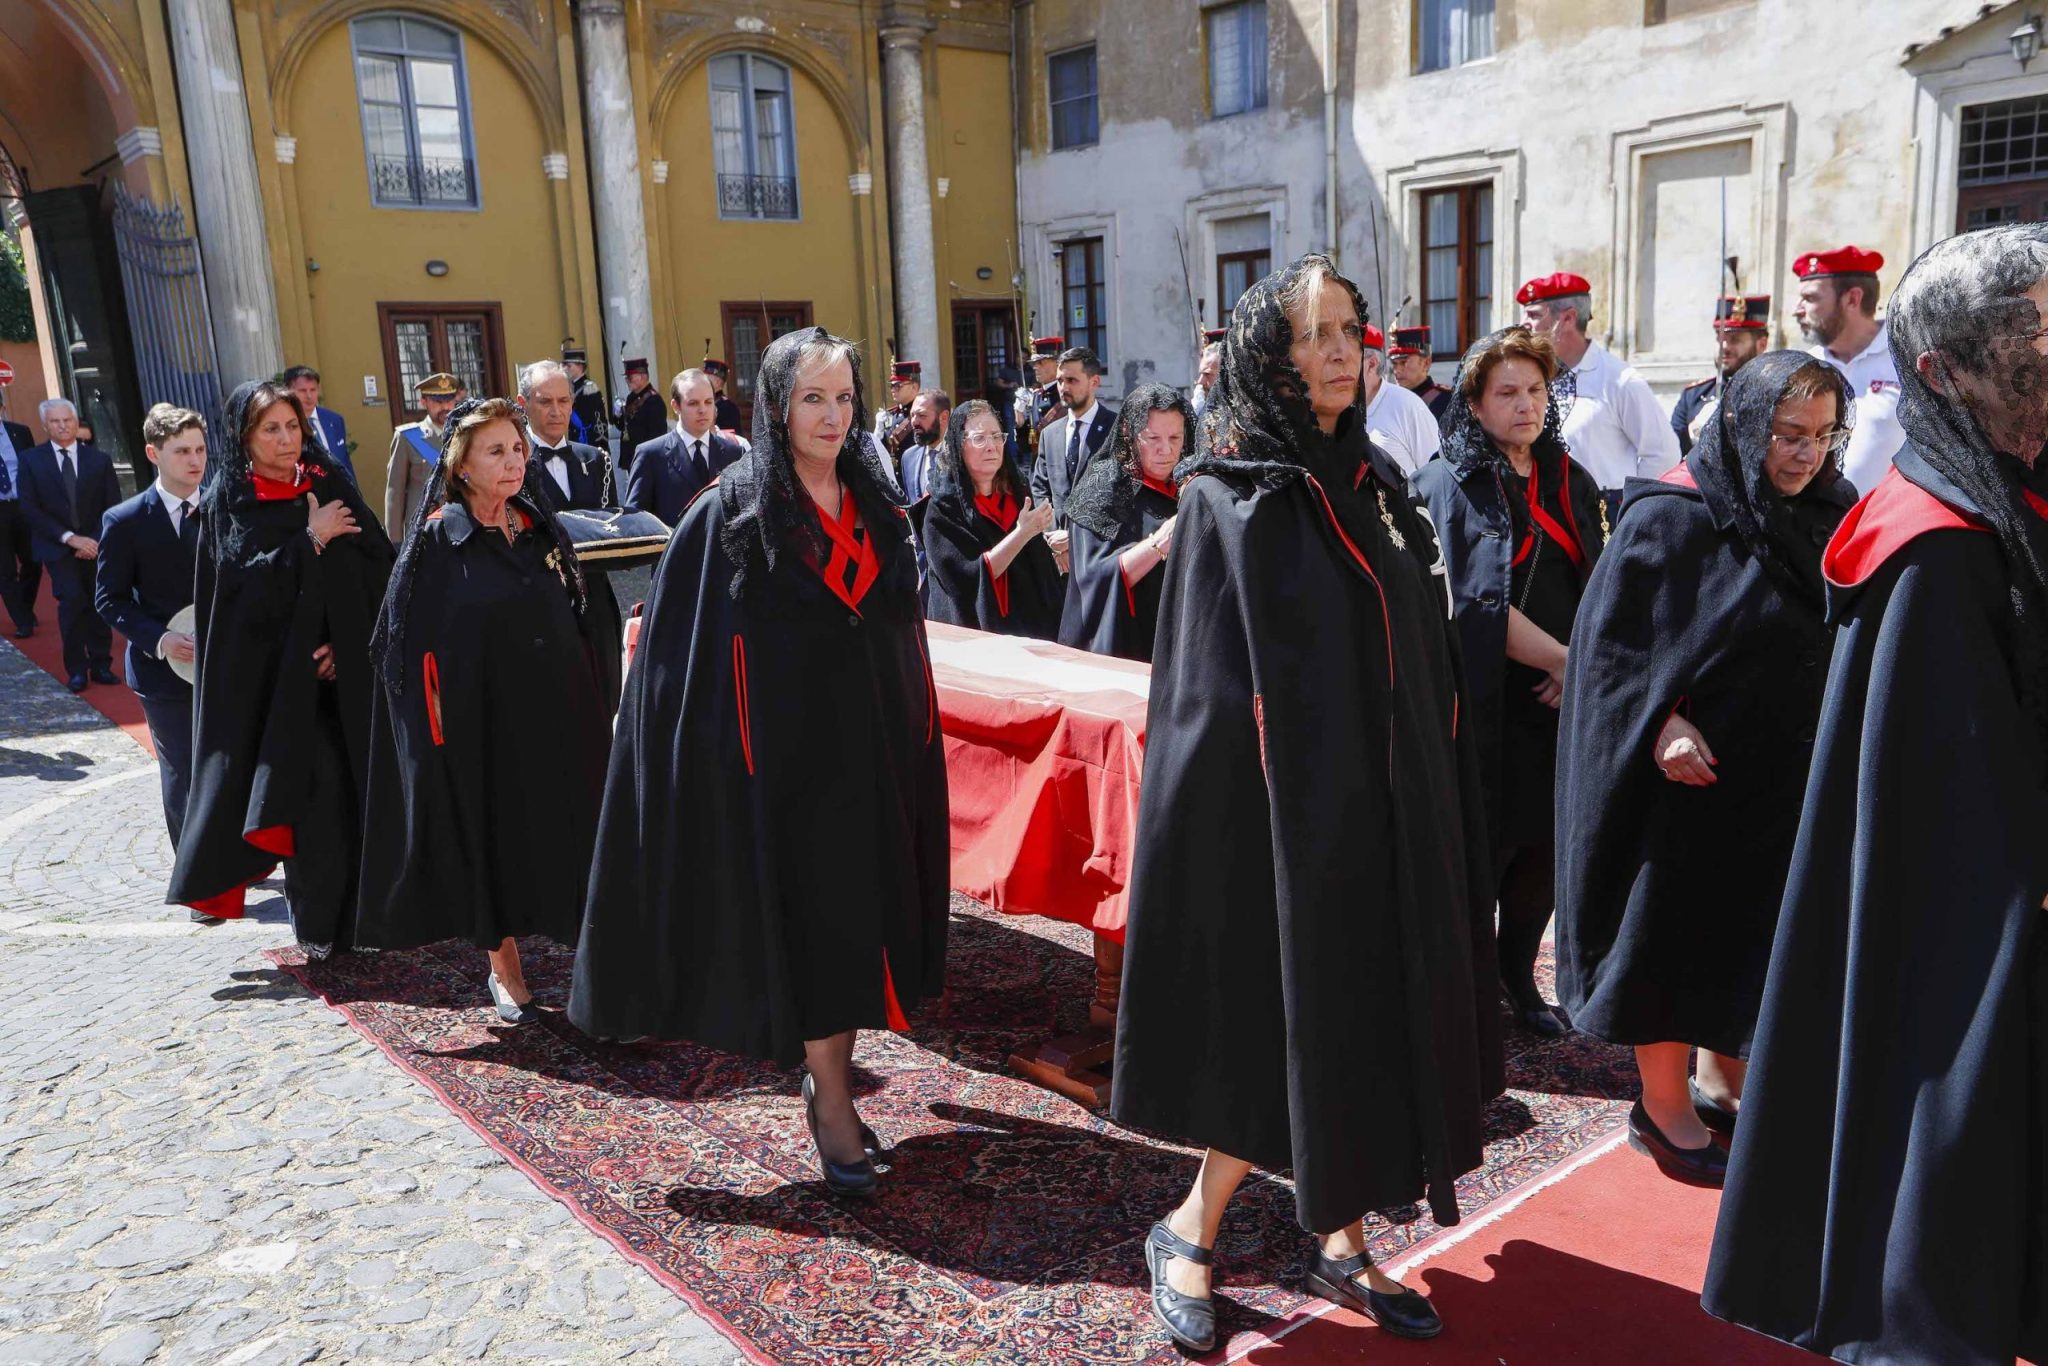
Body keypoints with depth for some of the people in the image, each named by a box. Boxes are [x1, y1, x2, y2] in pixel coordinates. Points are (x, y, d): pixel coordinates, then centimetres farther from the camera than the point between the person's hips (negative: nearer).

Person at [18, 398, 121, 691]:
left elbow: (113, 506, 5)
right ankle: (76, 669, -9)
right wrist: (70, 538, -14)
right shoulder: (31, 460, 2)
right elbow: (30, 508, -4)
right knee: (72, 599, -18)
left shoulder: (99, 459, 6)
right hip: (58, 547, -2)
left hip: (96, 545, 2)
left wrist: (96, 541, -9)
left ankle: (101, 665, 17)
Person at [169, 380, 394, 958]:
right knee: (309, 790, -7)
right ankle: (317, 923, 8)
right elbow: (251, 589, -12)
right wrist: (310, 540, -15)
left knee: (355, 787, 1)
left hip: (344, 669, 3)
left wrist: (347, 642, -9)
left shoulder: (331, 488, 8)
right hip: (274, 674, -2)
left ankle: (354, 905, 17)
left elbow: (380, 565, 1)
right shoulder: (226, 506, 1)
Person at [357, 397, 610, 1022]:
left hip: (558, 714, 4)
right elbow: (409, 641, -7)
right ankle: (504, 968, 27)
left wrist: (591, 705, 7)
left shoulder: (543, 529, 7)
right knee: (495, 837, 9)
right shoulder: (437, 541, -7)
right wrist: (438, 729, -12)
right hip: (484, 721, -3)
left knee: (571, 836, 6)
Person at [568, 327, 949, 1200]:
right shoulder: (734, 513, -6)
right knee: (813, 923, 0)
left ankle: (828, 1073, 27)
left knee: (867, 914, 10)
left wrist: (915, 741, 11)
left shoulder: (877, 508, 9)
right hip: (788, 754, -5)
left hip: (877, 751, 5)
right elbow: (682, 642, -8)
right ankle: (832, 1104, 13)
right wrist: (723, 759, -14)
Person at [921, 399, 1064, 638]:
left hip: (1032, 625, 5)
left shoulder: (1016, 494, 5)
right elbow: (968, 577, -21)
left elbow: (1039, 567, 12)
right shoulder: (944, 506, -11)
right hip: (977, 634, -5)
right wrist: (1023, 533, -24)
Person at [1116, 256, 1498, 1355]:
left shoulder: (1375, 481, 10)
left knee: (1368, 1016, 12)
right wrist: (1251, 824, -16)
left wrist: (1432, 800, 9)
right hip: (1282, 808, -6)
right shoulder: (1229, 495, -8)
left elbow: (1428, 656, 13)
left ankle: (1339, 1242, 29)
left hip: (1387, 806, 6)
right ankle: (1190, 1229, 21)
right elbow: (1207, 689, -11)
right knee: (1289, 1026, 0)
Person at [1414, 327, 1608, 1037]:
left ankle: (1519, 974, 27)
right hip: (1488, 704, -5)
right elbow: (1471, 601, -13)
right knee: (1482, 849, 0)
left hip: (1562, 703, 5)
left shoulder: (1570, 481, 12)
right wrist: (1561, 658, -12)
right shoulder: (1448, 485, -5)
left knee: (1543, 846, 9)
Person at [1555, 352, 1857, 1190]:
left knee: (1753, 925, 16)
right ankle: (1663, 1105, 21)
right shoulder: (1672, 518, -14)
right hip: (1687, 769, -6)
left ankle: (1719, 1080, 35)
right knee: (1674, 925, 5)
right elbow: (1613, 636, -13)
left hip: (1785, 770, 6)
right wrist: (1663, 723, -22)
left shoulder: (1827, 516, 3)